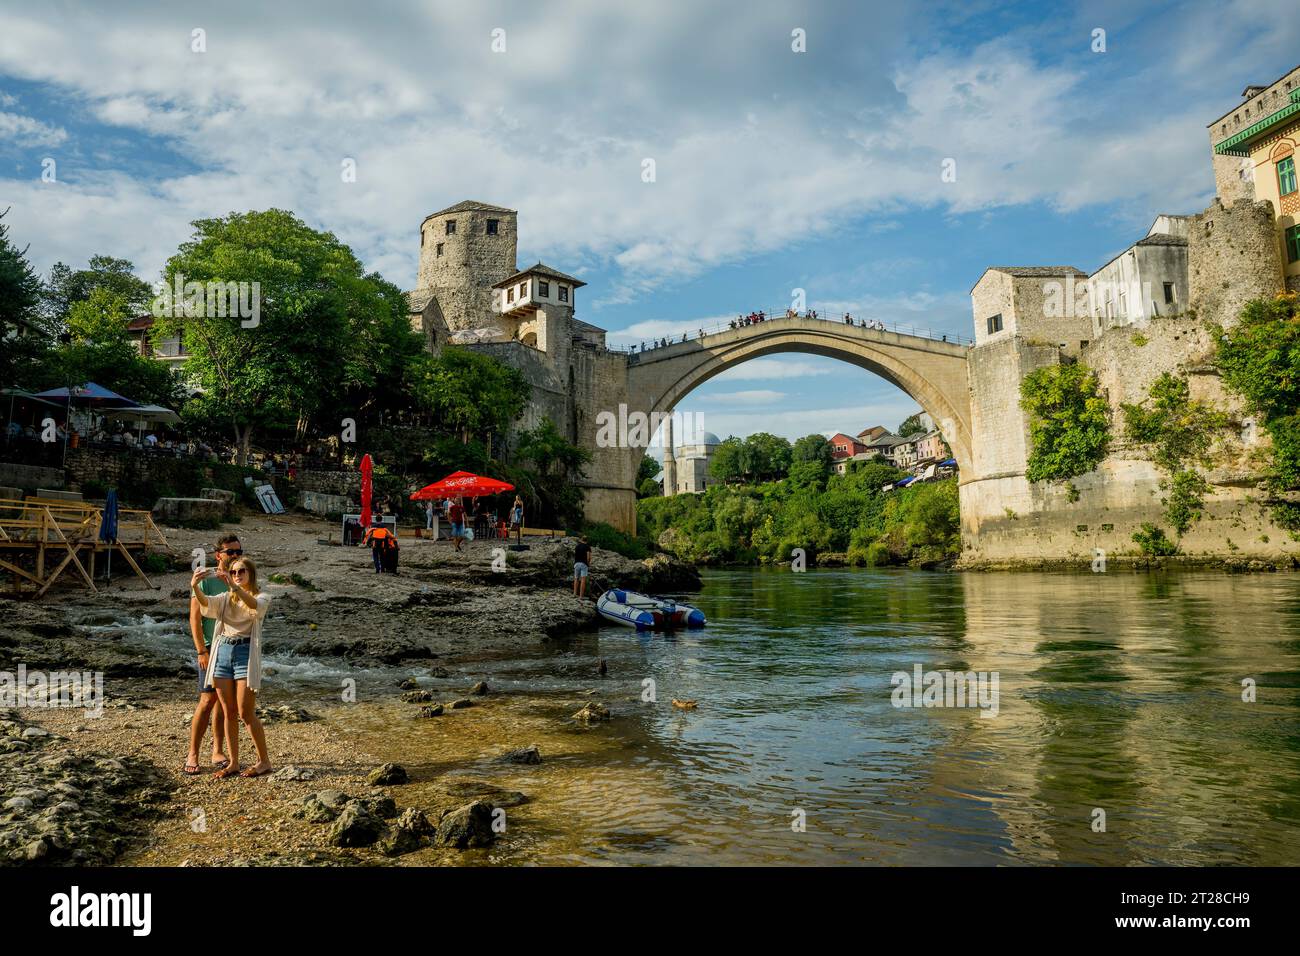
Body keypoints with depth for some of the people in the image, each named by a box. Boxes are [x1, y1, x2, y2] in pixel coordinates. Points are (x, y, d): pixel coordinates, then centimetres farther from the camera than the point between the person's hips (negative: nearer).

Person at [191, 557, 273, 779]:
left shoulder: (262, 597, 2)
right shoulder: (226, 598, 15)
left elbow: (255, 606, -24)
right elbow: (206, 603, -7)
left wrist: (234, 586, -37)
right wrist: (195, 587, -28)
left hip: (246, 653, -5)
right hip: (223, 652, 5)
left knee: (246, 713, -5)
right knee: (229, 713, 9)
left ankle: (264, 761, 7)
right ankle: (233, 763, 18)